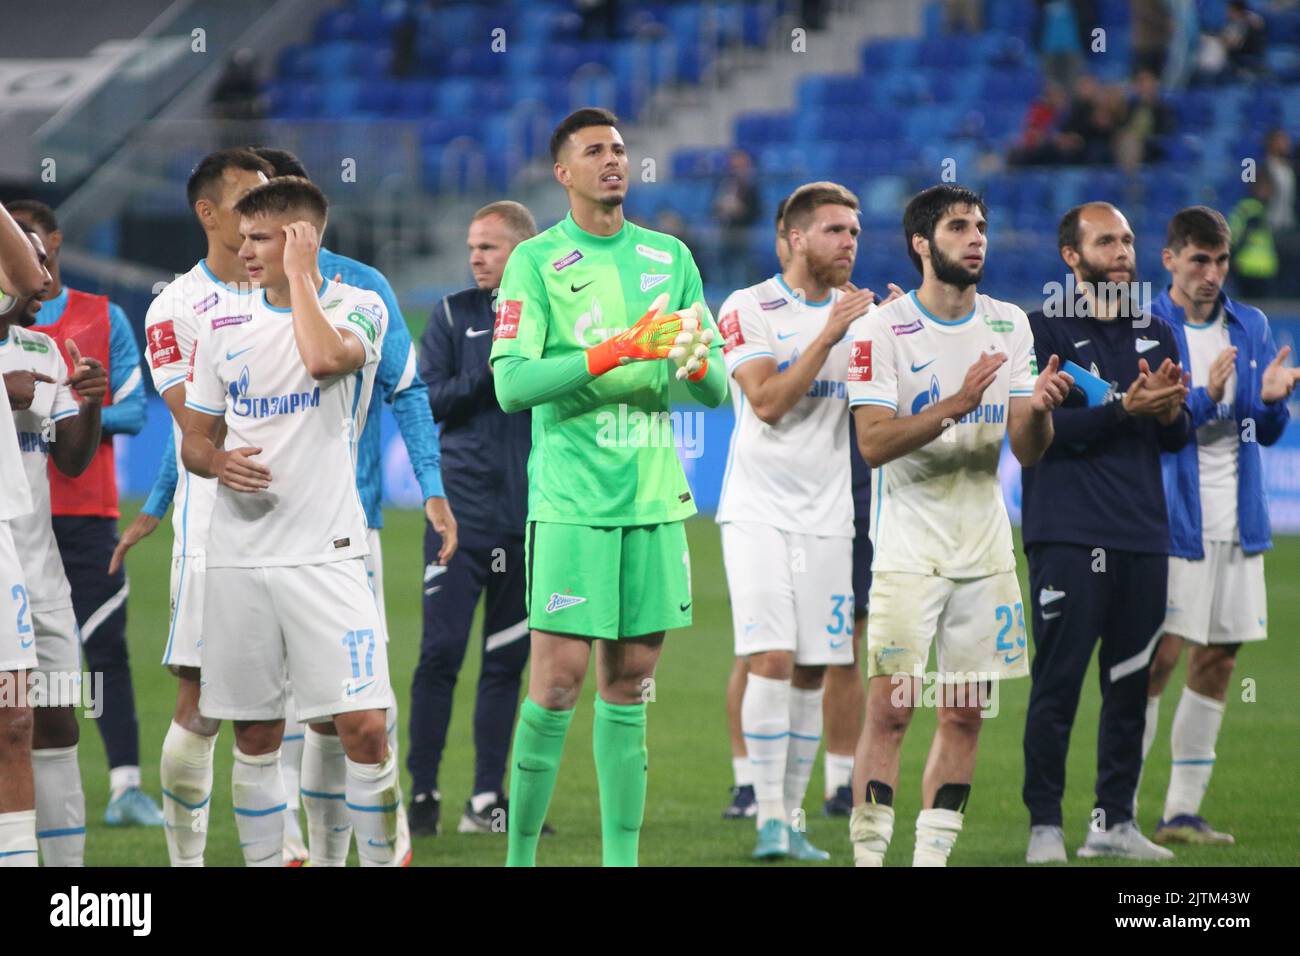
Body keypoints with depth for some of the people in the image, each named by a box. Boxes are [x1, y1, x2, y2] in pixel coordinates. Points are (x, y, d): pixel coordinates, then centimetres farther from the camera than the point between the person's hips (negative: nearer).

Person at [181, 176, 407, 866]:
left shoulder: (357, 307, -1)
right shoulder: (224, 330, 12)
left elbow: (325, 357, -25)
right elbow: (192, 441, 16)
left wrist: (298, 273, -11)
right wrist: (217, 461, -7)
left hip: (324, 547, -4)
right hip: (238, 552, 4)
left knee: (363, 727, -11)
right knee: (255, 737, 6)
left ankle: (385, 860, 0)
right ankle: (262, 863, 15)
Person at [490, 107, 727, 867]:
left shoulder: (670, 257, 12)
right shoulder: (535, 261, 0)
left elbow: (719, 392, 12)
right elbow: (511, 384, -10)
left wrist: (696, 361, -11)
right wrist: (612, 353, -20)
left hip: (655, 498, 4)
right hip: (571, 498, -4)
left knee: (631, 683, 5)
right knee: (558, 681, -8)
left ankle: (622, 855, 8)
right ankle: (521, 848, 1)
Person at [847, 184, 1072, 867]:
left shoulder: (1009, 325, 8)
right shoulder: (882, 330, -6)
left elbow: (1027, 451, 5)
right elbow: (873, 444, -15)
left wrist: (1039, 409, -17)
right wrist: (956, 404, -26)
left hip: (986, 548, 5)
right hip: (908, 549, -5)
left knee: (965, 715, 5)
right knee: (891, 710, -10)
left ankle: (933, 854, 11)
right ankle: (868, 854, -6)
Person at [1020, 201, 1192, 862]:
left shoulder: (1156, 334, 16)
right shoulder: (1044, 331, -1)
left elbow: (1177, 439, 15)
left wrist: (1170, 411, -7)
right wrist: (1125, 409, -20)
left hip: (1143, 534, 5)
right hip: (1069, 533, -5)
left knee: (1130, 684, 7)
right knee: (1058, 682, -6)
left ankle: (1115, 821, 14)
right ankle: (1045, 825, -2)